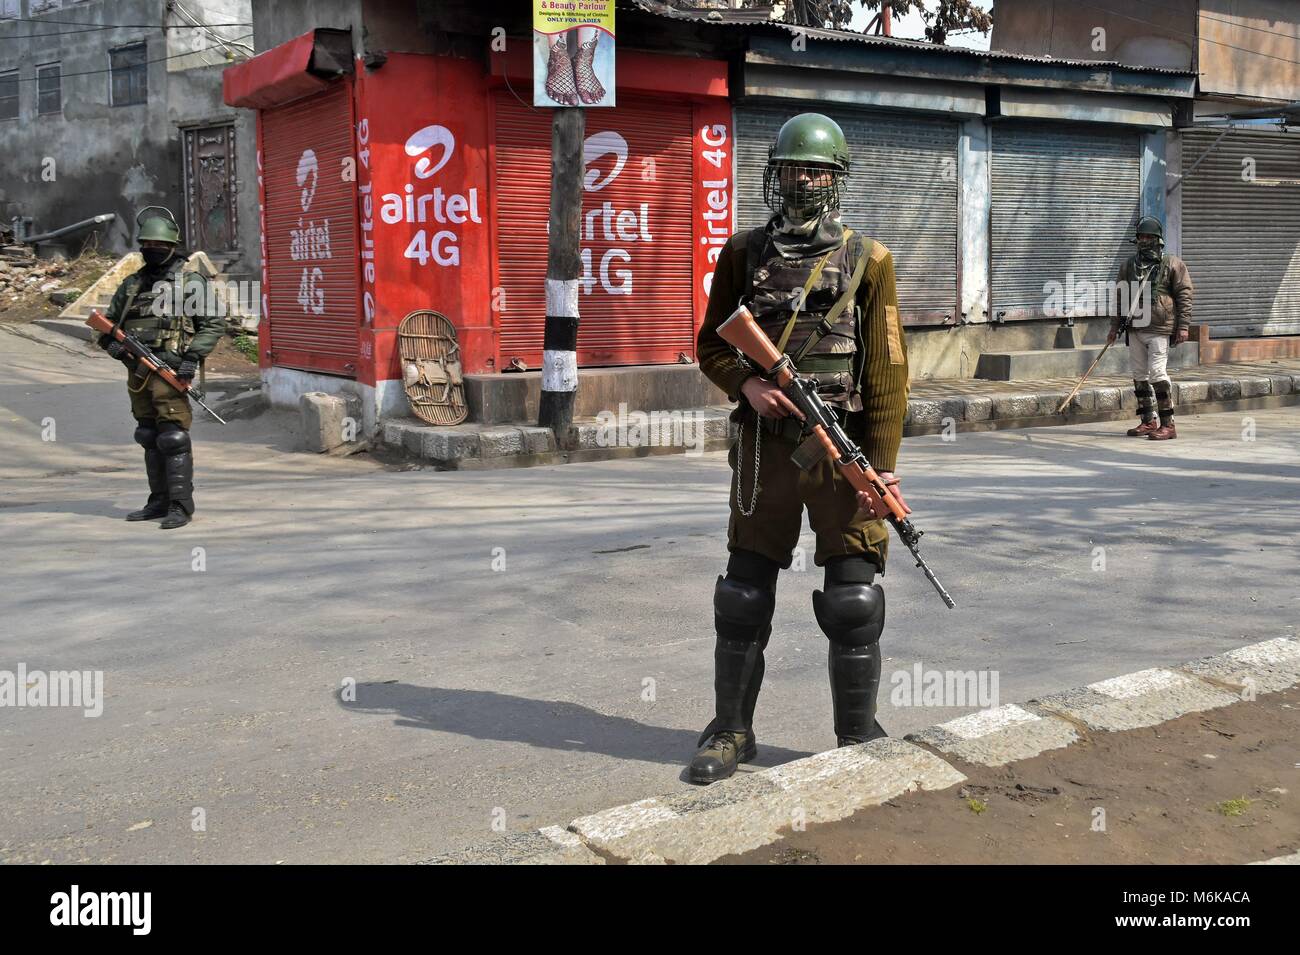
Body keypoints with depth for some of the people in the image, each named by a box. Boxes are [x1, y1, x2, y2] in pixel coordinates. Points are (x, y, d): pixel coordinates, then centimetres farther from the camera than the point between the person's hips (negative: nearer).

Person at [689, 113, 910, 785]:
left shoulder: (867, 262, 2)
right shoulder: (744, 253, 8)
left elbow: (888, 372, -2)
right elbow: (711, 344, 12)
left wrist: (882, 468, -8)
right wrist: (746, 385, -9)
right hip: (764, 446, 2)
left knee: (853, 602, 1)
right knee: (744, 595, 8)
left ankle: (859, 740, 17)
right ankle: (732, 731, 23)